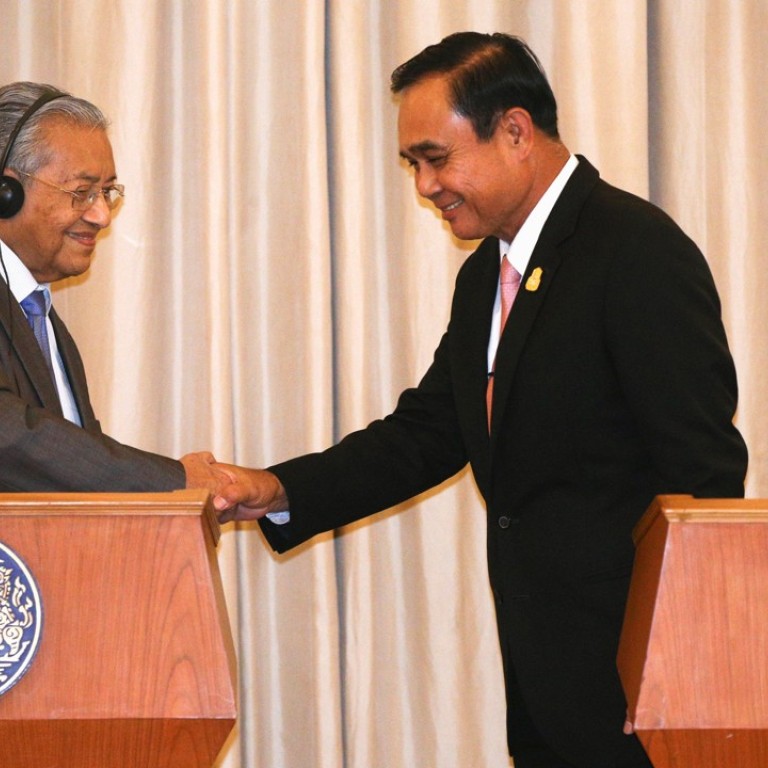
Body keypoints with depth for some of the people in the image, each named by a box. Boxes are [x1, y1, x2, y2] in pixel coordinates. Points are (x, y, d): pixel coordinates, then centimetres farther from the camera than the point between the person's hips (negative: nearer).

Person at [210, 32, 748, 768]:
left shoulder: (640, 251, -14)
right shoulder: (484, 276, 14)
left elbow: (703, 470, -17)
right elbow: (423, 433, 12)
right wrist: (281, 493, -2)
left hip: (624, 669, -8)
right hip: (542, 662, 8)